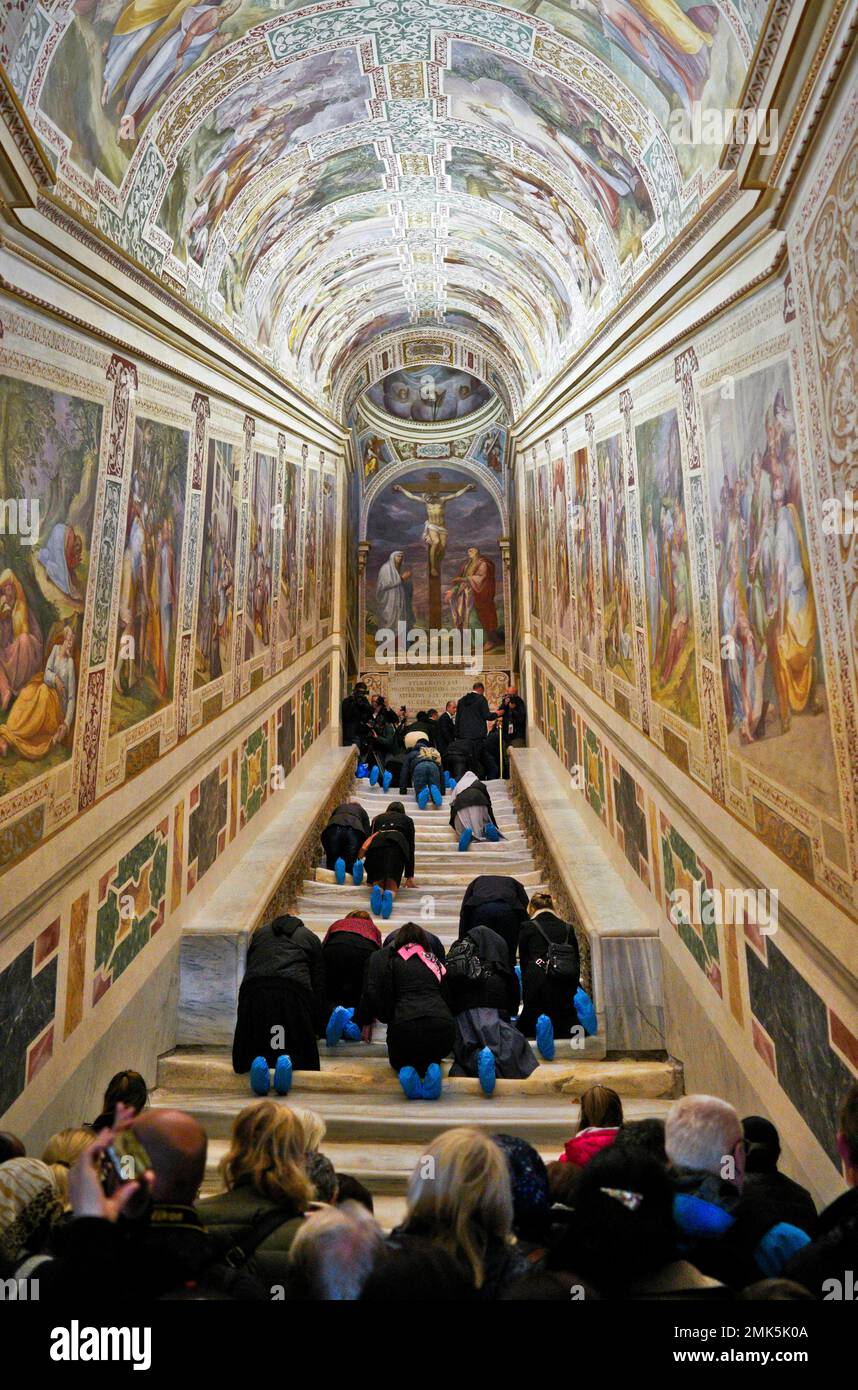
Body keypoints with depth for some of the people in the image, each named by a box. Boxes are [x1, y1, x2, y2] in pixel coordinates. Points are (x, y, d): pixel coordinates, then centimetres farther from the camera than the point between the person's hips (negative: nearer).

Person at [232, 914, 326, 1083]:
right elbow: (318, 986, 24)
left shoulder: (259, 933, 34)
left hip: (253, 991, 1)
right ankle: (289, 1060, -18)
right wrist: (318, 1027, 33)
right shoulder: (310, 937, 29)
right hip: (294, 991, -1)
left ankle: (257, 1061, -14)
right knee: (304, 1056, 14)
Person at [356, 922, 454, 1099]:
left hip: (405, 1024, -2)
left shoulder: (383, 957, 15)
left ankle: (407, 1070, -5)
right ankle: (431, 1068, -2)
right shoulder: (435, 961, 25)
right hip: (443, 1026, 2)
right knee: (432, 1057, 34)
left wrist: (361, 1021, 20)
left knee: (399, 1060, 31)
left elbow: (372, 995, 3)